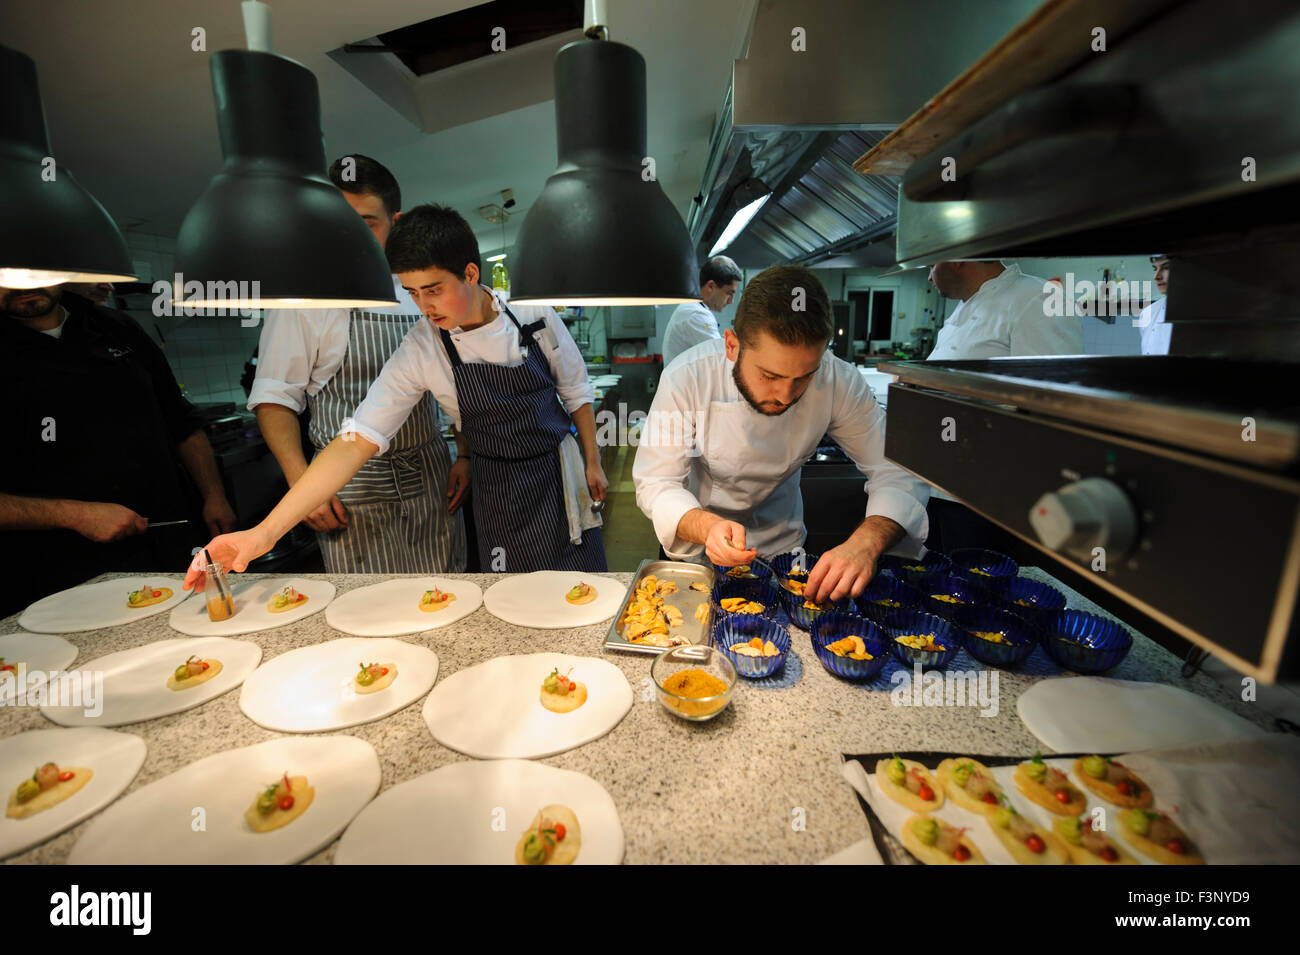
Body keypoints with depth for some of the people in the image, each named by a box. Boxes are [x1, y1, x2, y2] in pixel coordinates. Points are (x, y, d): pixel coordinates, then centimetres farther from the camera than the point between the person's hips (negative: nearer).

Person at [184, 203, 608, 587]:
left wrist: (592, 461, 4)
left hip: (562, 475, 1)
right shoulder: (420, 352, -14)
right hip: (498, 489, -1)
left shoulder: (534, 315, -13)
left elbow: (576, 390, 1)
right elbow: (356, 441, -17)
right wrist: (264, 533, -22)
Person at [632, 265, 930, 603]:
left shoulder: (838, 381, -23)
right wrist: (706, 527, -42)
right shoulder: (687, 379, -26)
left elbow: (899, 473, -20)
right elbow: (655, 483, -21)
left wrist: (867, 541, -40)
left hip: (781, 544, 3)